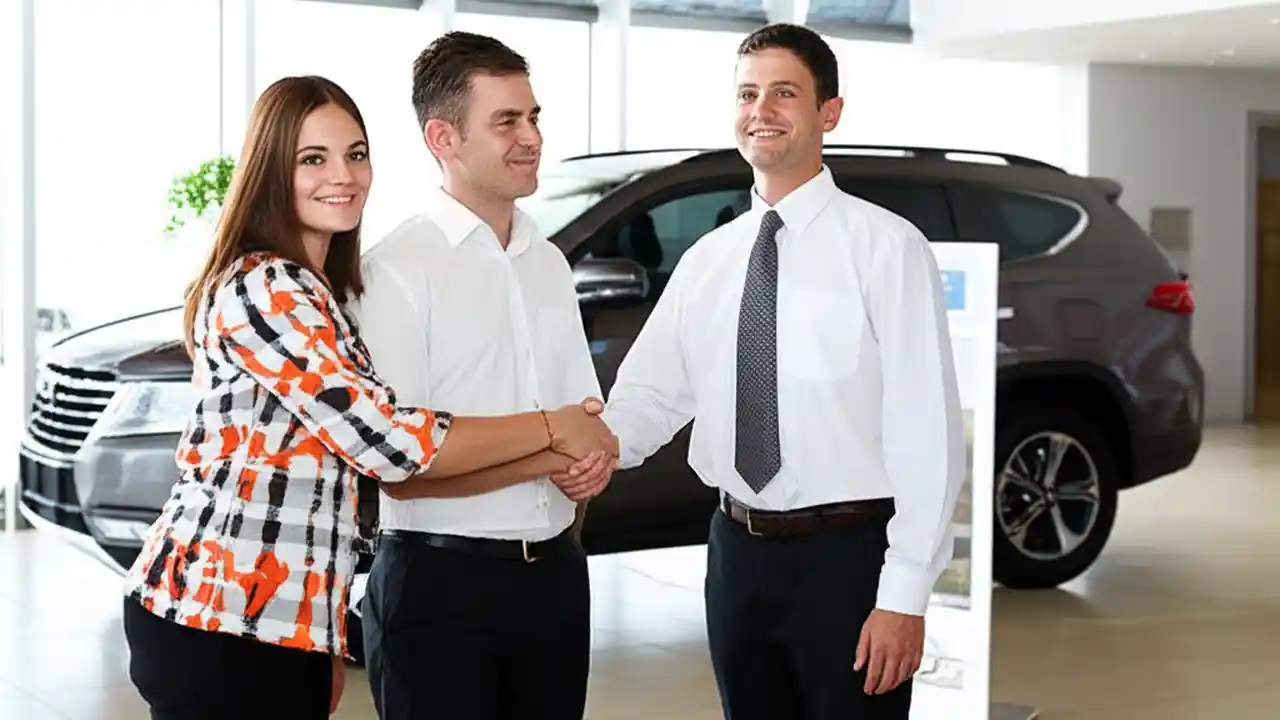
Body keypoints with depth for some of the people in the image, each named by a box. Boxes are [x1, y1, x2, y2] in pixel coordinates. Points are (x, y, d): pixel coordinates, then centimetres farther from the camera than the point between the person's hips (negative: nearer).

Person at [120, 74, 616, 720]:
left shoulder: (317, 293, 15)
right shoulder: (262, 290, -15)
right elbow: (389, 441, -21)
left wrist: (327, 641, 14)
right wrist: (552, 427, -10)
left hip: (287, 618, 9)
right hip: (221, 619, -9)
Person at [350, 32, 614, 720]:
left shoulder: (549, 262, 11)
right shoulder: (396, 271, -12)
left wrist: (590, 462, -6)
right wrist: (546, 457, -13)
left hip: (556, 573, 6)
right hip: (440, 583, -6)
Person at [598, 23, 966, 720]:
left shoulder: (885, 248, -8)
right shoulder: (706, 260, 9)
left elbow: (925, 431, -12)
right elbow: (650, 391, 4)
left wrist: (904, 596, -16)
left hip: (847, 555, -5)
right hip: (737, 553, 5)